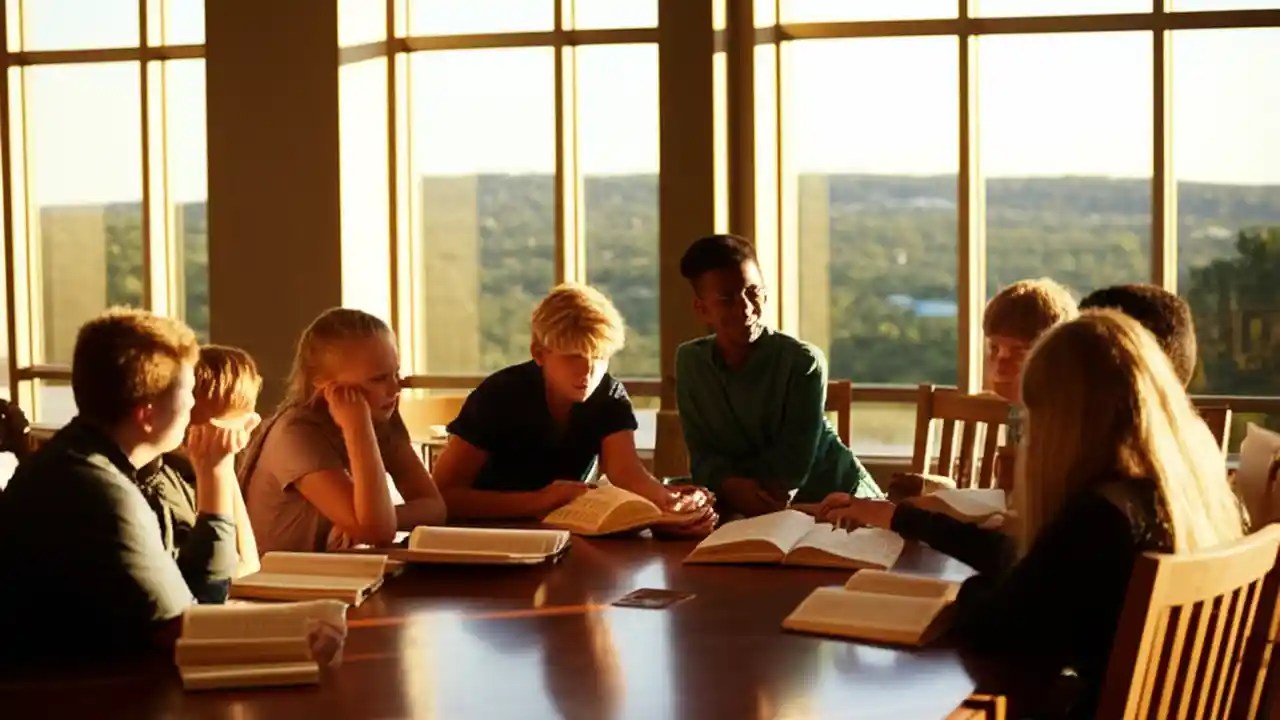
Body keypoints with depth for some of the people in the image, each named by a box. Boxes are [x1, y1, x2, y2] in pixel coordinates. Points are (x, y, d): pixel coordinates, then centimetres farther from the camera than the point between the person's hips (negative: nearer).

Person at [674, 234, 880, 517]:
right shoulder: (690, 361, -4)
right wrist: (732, 487, -26)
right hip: (757, 508, 3)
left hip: (837, 498, -3)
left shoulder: (803, 361, -16)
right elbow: (703, 457, -7)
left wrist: (724, 476, -16)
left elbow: (791, 466, -18)